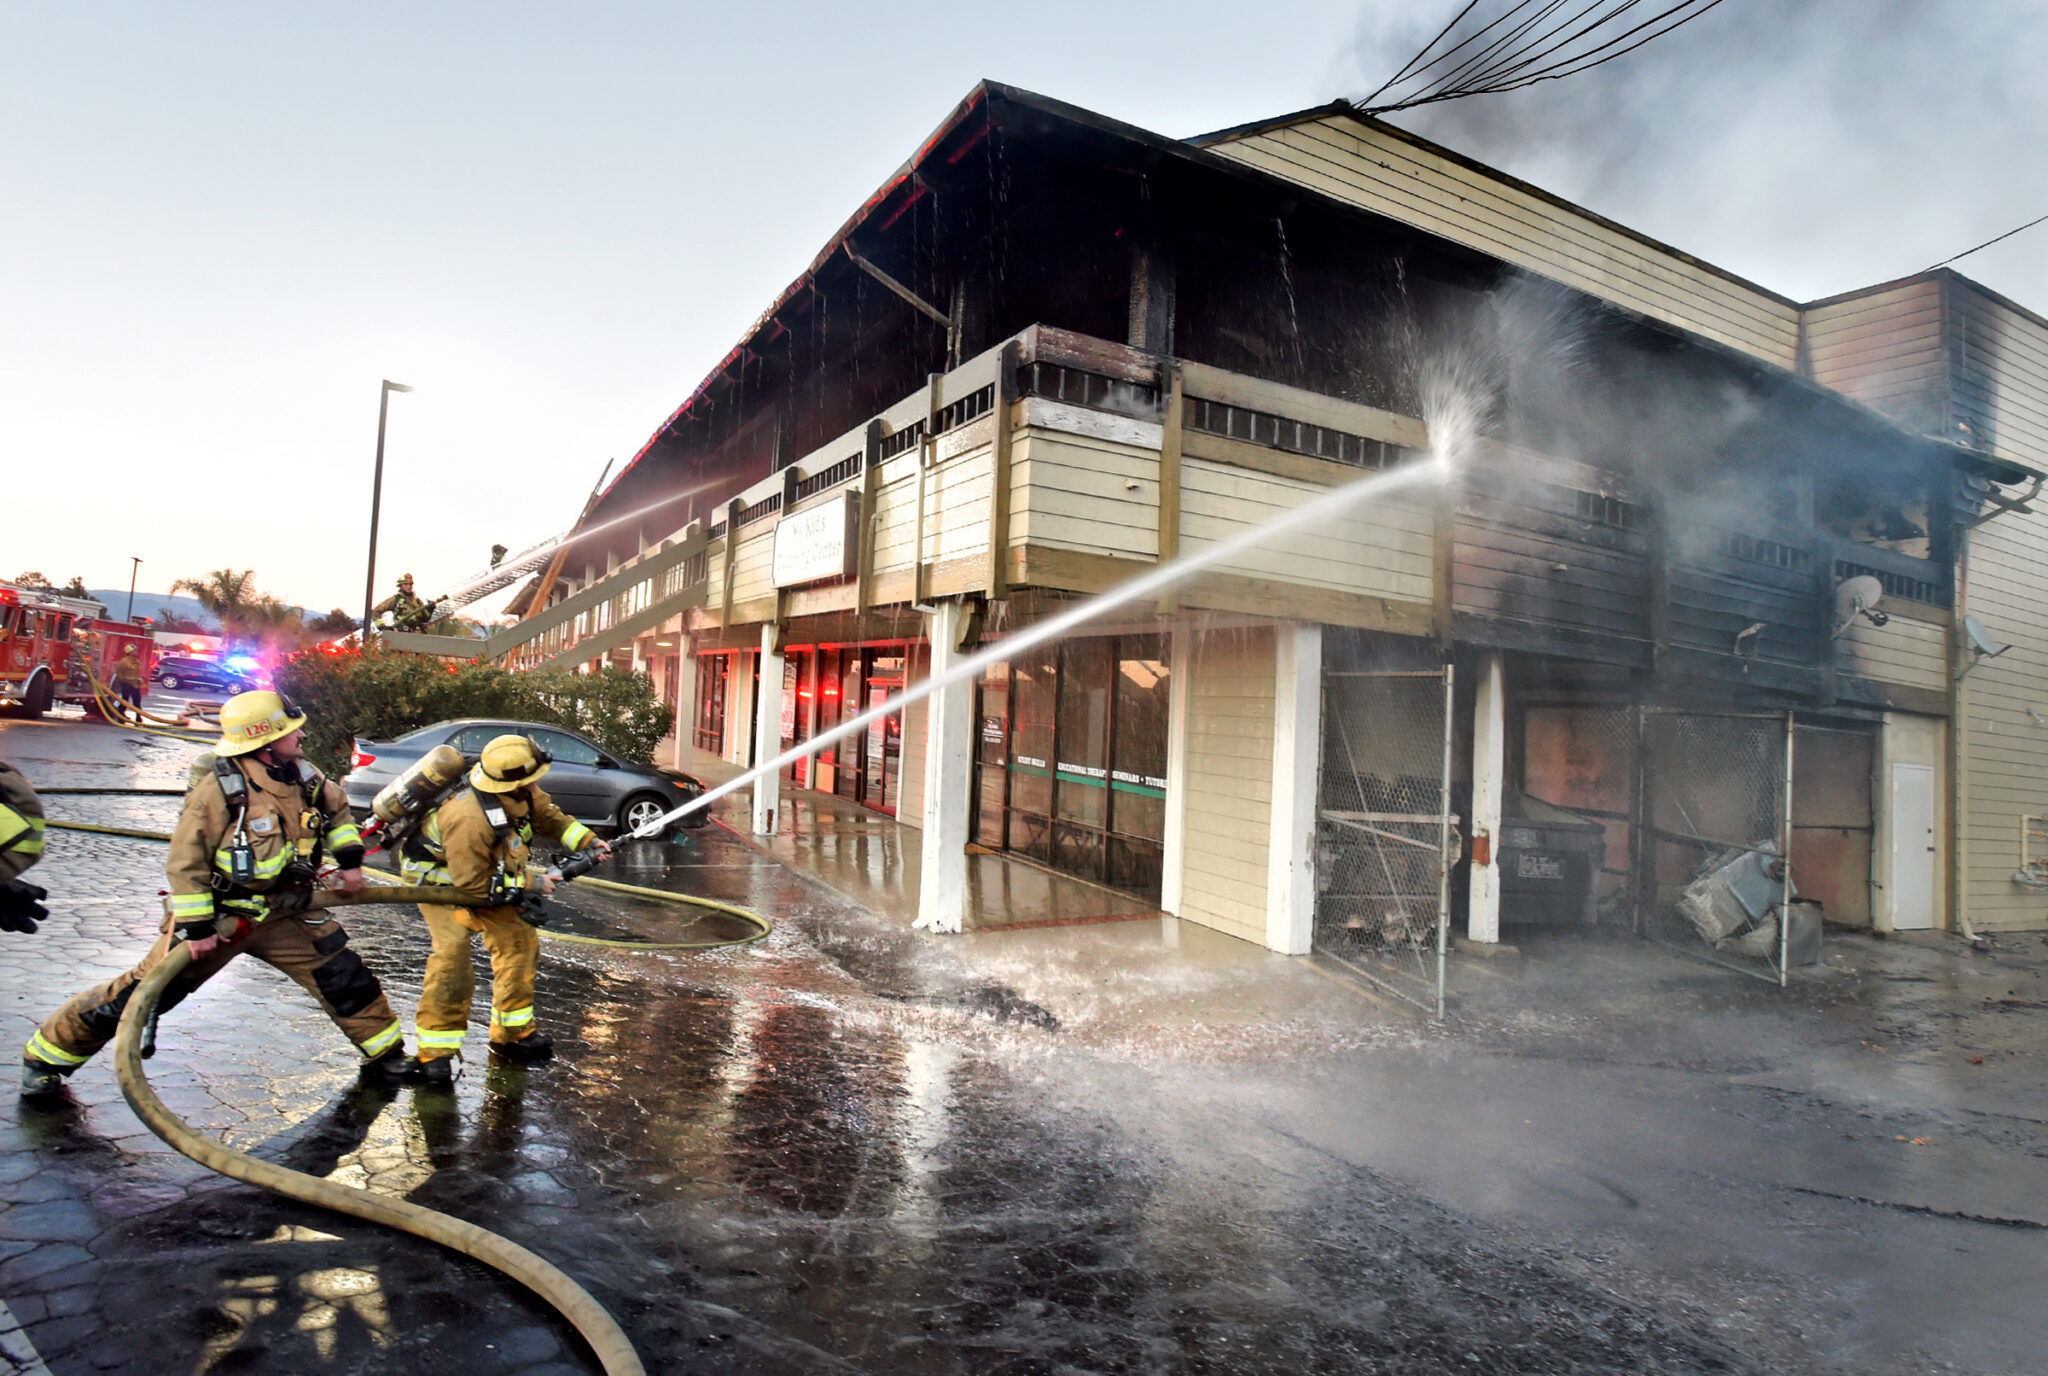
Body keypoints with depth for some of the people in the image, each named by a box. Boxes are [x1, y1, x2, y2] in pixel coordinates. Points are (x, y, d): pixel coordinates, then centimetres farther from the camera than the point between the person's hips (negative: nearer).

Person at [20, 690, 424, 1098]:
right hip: (216, 916, -5)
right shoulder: (220, 787, -22)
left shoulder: (303, 777, -3)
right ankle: (48, 1055, 25)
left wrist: (349, 858, 14)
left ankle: (385, 1055, 17)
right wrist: (195, 926, -18)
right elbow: (185, 859, -19)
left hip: (283, 915, 5)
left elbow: (336, 806, 19)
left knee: (343, 975, 2)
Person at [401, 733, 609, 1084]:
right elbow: (473, 884, -32)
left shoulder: (522, 795, -19)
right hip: (436, 876, -8)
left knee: (518, 939, 4)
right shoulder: (470, 820, -41)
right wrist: (532, 884, -23)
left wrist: (588, 841, -10)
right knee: (453, 952, -23)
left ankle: (512, 1033, 16)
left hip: (486, 873, 8)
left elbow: (549, 816, 3)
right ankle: (435, 1052, -11)